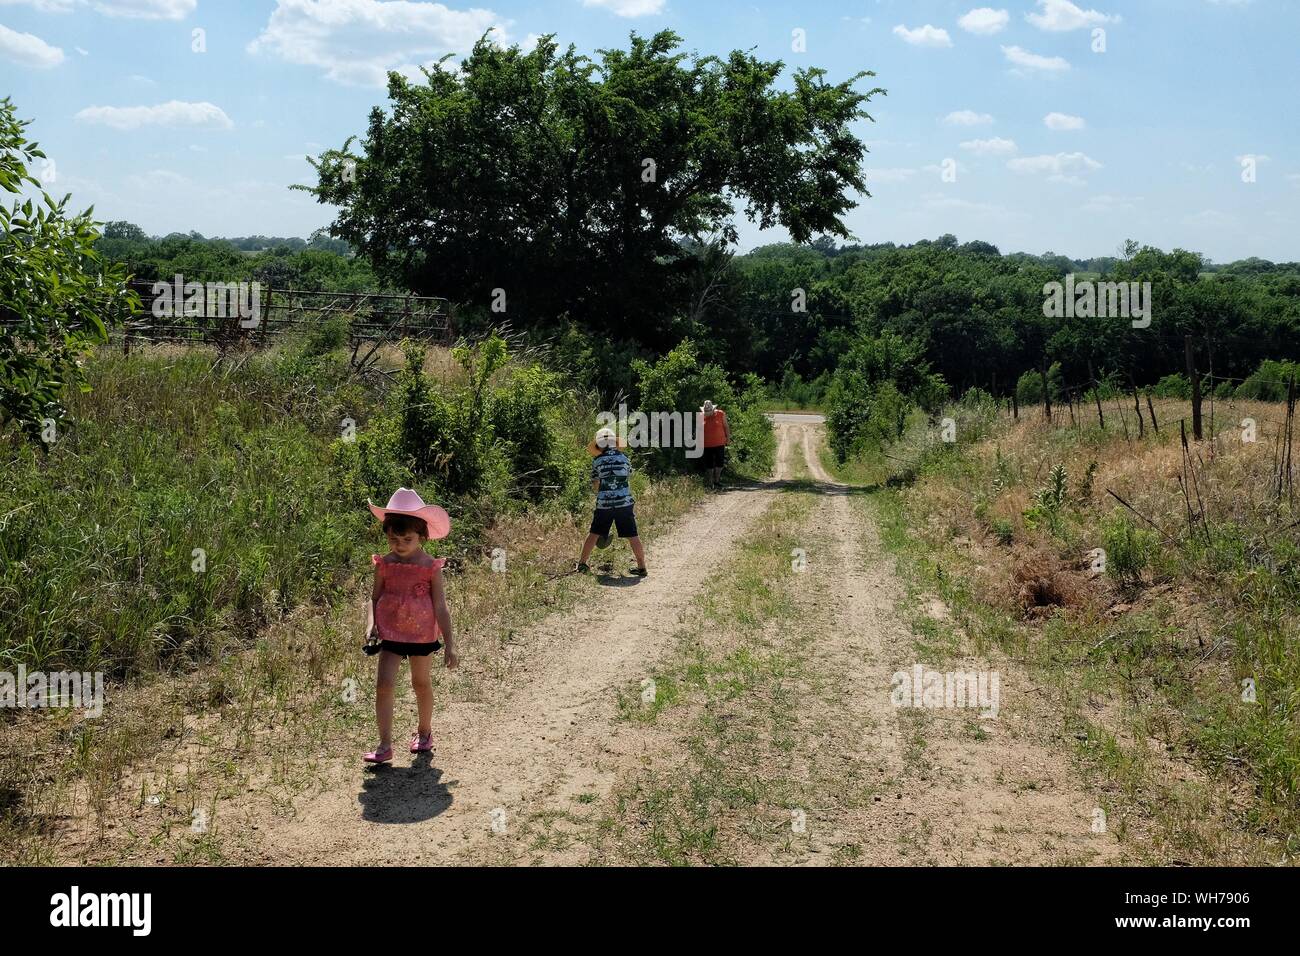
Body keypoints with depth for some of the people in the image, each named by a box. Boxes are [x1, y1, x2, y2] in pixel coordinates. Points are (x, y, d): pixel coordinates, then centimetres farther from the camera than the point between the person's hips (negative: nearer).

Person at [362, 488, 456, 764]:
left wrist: (449, 644, -10)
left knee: (422, 684, 16)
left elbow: (440, 607, -9)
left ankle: (424, 732, 39)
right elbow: (374, 598, 3)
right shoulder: (384, 564, -4)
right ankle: (384, 745, -7)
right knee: (383, 684, -12)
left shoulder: (430, 567, -11)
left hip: (422, 635, -1)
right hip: (391, 634, 1)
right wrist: (371, 625, -15)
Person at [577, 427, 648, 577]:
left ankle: (582, 563, 19)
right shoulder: (623, 458, 3)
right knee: (632, 536, 4)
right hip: (624, 502, 1)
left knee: (594, 534, 13)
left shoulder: (597, 461, -1)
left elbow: (595, 485, 4)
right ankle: (642, 567, 5)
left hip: (604, 504, 0)